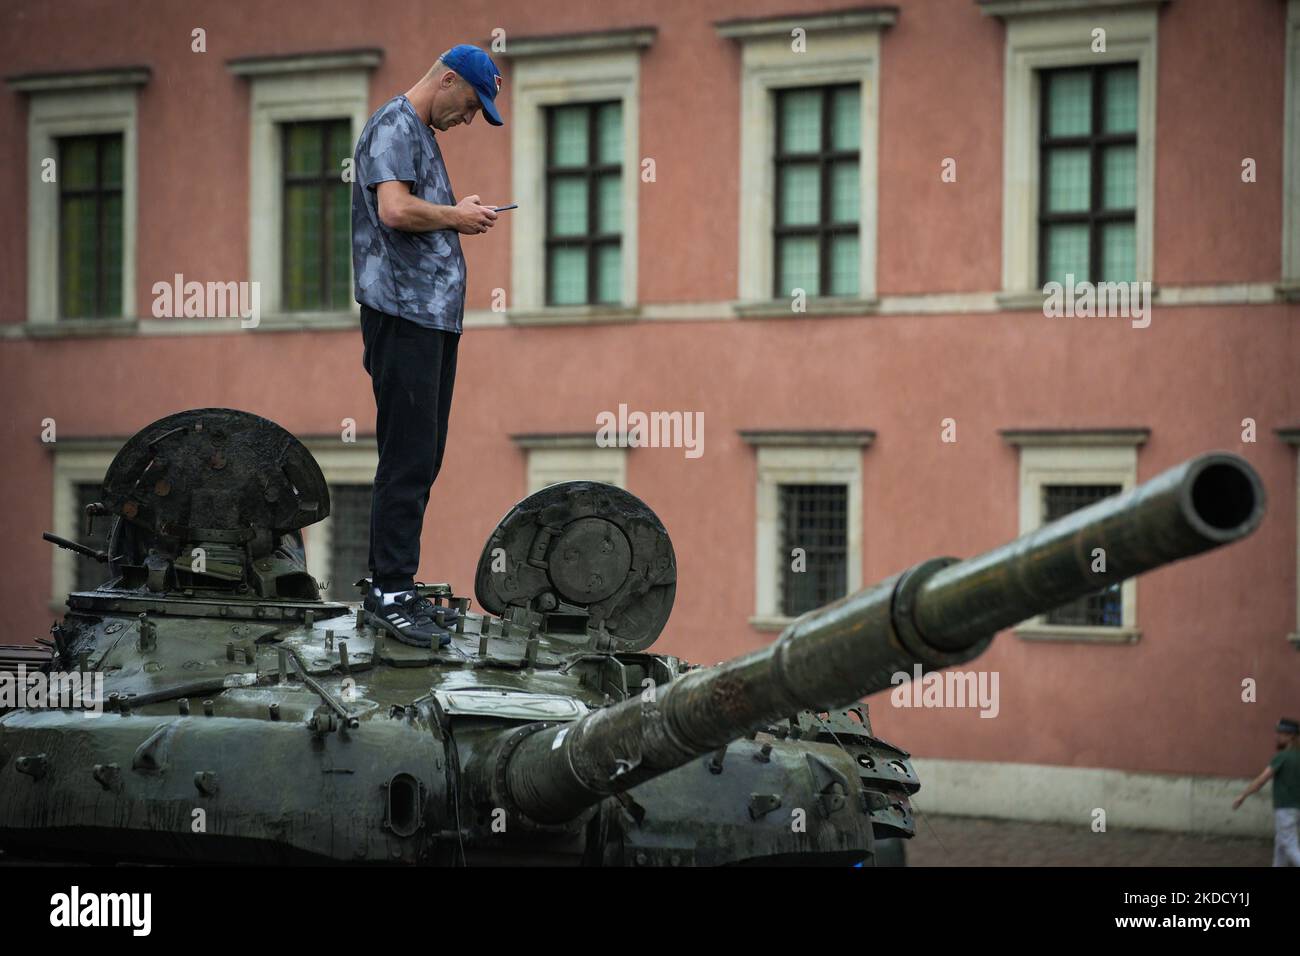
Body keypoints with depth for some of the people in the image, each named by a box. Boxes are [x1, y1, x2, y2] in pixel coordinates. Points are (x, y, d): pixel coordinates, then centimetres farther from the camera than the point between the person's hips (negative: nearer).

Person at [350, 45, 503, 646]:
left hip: (434, 314, 10)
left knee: (420, 460, 11)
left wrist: (459, 214, 13)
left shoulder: (423, 134, 23)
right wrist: (456, 217, -10)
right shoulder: (393, 127, -8)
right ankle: (389, 594, -8)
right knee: (408, 460, -10)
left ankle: (394, 584, 16)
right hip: (404, 313, -10)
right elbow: (395, 210, -23)